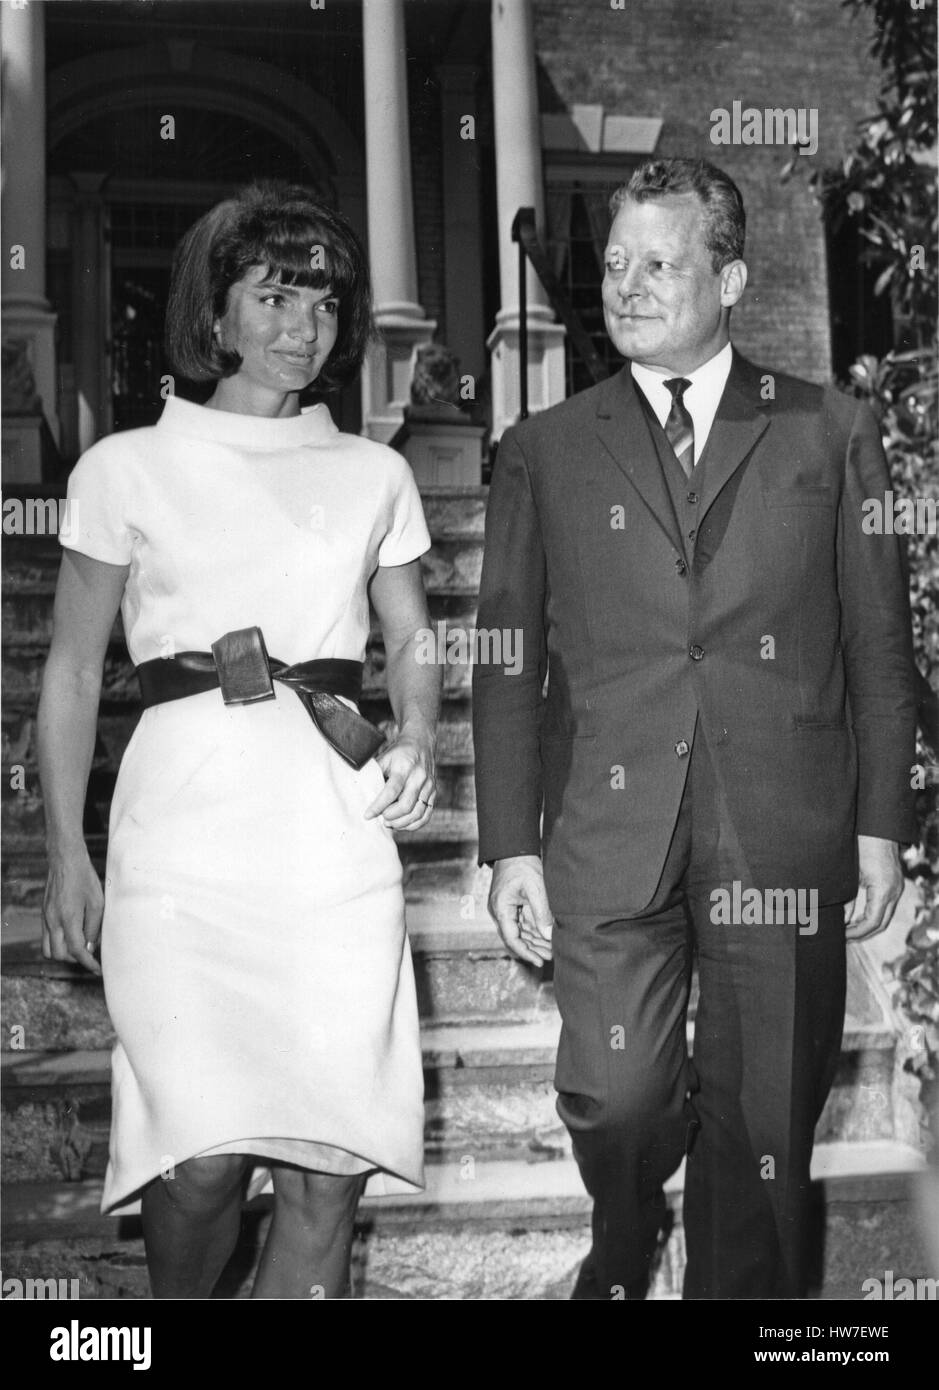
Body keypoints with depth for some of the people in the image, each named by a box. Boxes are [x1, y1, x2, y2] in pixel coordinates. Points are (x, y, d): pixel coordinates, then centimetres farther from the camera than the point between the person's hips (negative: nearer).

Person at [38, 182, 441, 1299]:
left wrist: (415, 737, -4)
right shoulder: (128, 467, 8)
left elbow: (413, 641, 18)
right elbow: (72, 671, 8)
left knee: (330, 1161, -1)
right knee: (207, 1153, -9)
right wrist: (66, 854, 1)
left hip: (336, 820, 2)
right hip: (188, 818, -2)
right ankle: (176, 1294, 23)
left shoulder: (375, 474, 14)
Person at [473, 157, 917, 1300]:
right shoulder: (544, 451, 10)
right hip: (608, 835, 0)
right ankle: (622, 1253, 28)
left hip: (783, 832, 0)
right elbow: (508, 668, 7)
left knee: (762, 1127, 5)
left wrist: (882, 826, 2)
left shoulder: (831, 434, 9)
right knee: (615, 1101, -5)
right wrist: (509, 847, 1)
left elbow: (881, 648, 8)